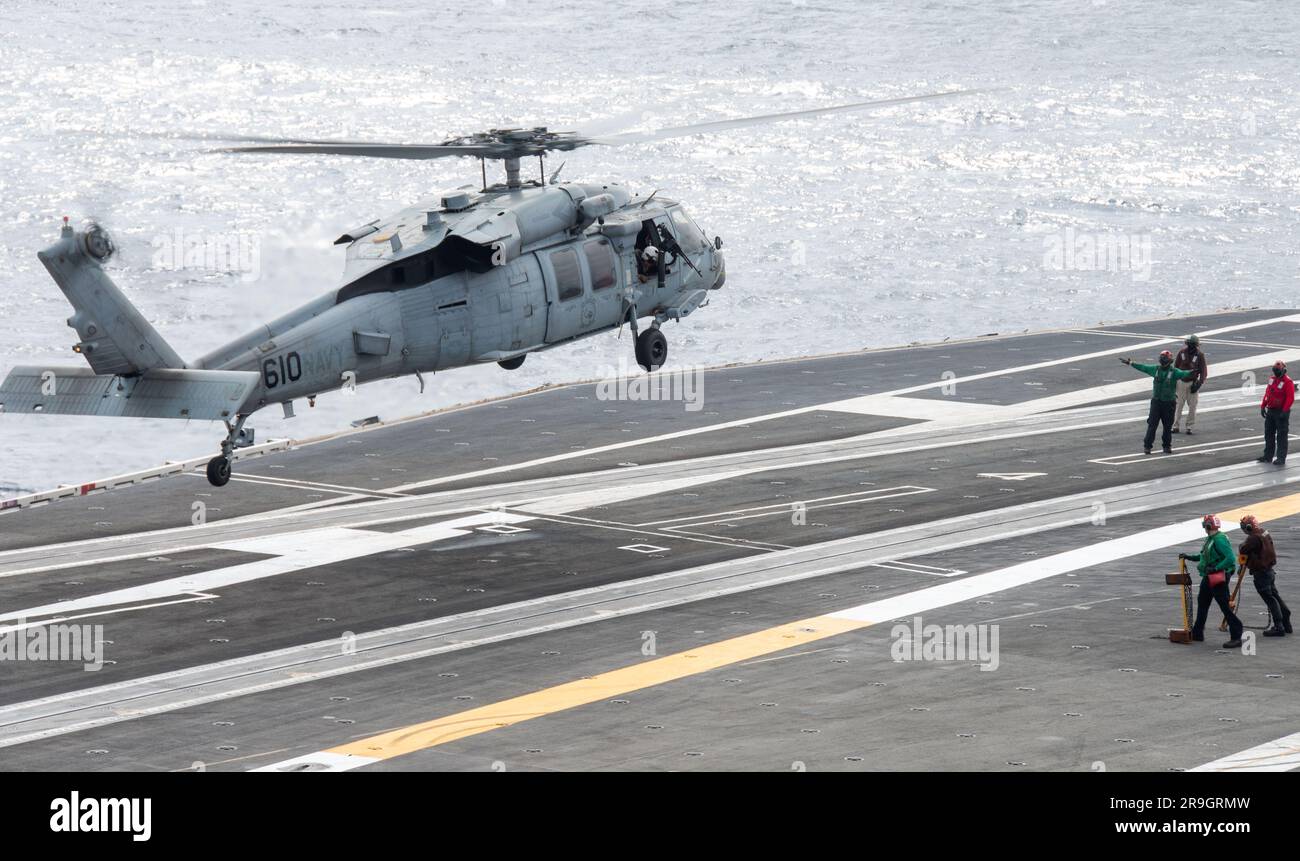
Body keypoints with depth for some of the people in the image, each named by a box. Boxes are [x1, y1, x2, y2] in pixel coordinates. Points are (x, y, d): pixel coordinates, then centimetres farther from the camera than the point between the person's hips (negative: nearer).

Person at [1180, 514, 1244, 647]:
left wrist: (1215, 568, -28)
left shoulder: (1220, 540, -20)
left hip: (1219, 578, -11)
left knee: (1225, 606, -10)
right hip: (1208, 577, 11)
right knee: (1202, 603, 21)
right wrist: (1189, 557, 22)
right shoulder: (1210, 539, 10)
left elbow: (1231, 558, -28)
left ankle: (1236, 637, -8)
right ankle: (1197, 633, 34)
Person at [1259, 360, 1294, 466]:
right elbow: (1267, 394, 15)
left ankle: (1281, 458, -2)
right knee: (1269, 434, 13)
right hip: (1270, 411, 8)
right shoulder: (1272, 379, 10)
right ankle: (1268, 456, 23)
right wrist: (1263, 406, 10)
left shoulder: (1287, 382, -14)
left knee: (1281, 436, -4)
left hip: (1281, 413, -8)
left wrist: (1284, 411, -23)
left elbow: (1290, 398, -19)